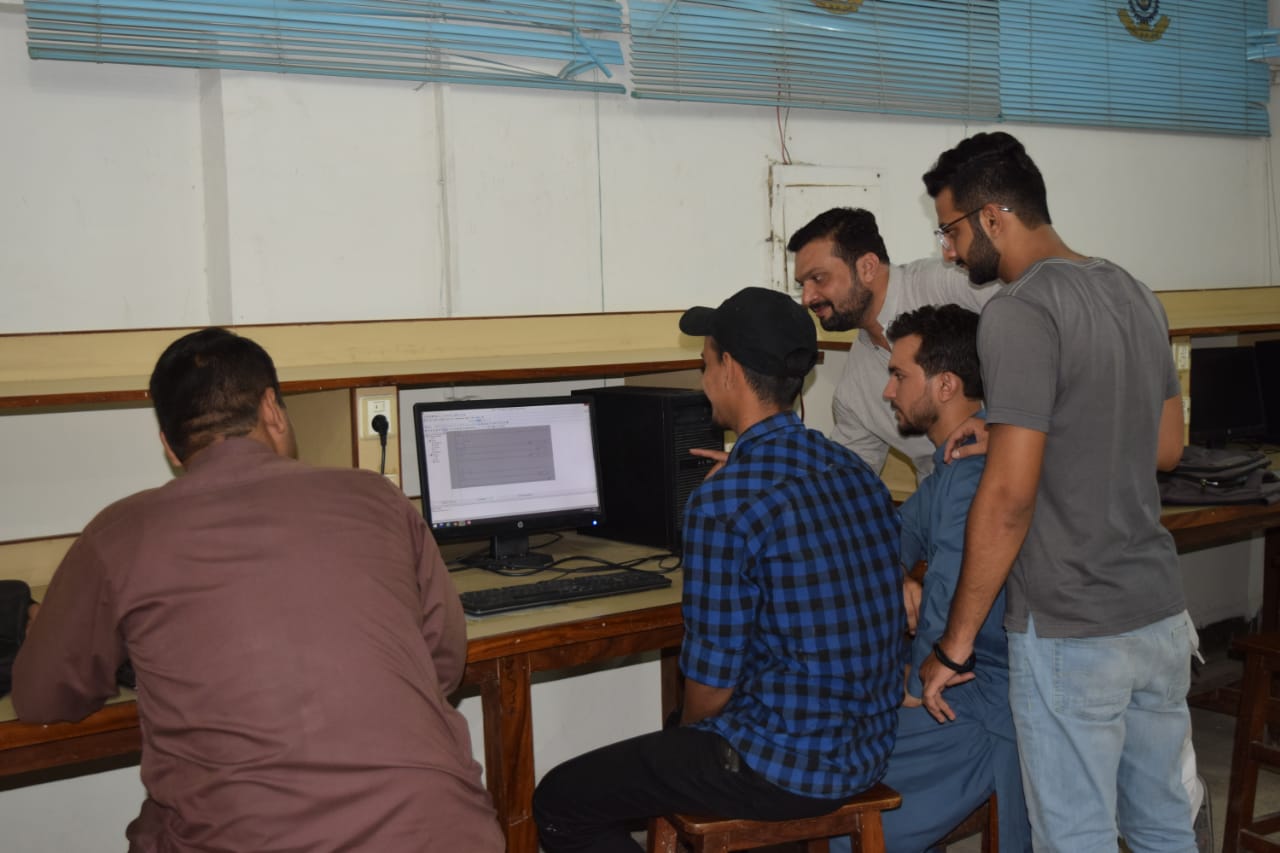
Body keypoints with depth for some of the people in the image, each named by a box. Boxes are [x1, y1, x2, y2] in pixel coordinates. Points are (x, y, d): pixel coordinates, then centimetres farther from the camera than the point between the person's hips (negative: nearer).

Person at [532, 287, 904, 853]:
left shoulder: (722, 504, -22)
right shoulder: (857, 473, 2)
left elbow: (711, 687, -16)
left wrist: (689, 735, 5)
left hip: (785, 765, -8)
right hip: (866, 751, 9)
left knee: (559, 803, 5)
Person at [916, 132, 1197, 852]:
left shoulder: (1022, 312, -17)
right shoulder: (1135, 293, 9)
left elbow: (1009, 498, -21)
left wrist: (955, 645, -13)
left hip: (1072, 633, -8)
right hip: (1162, 611, 8)